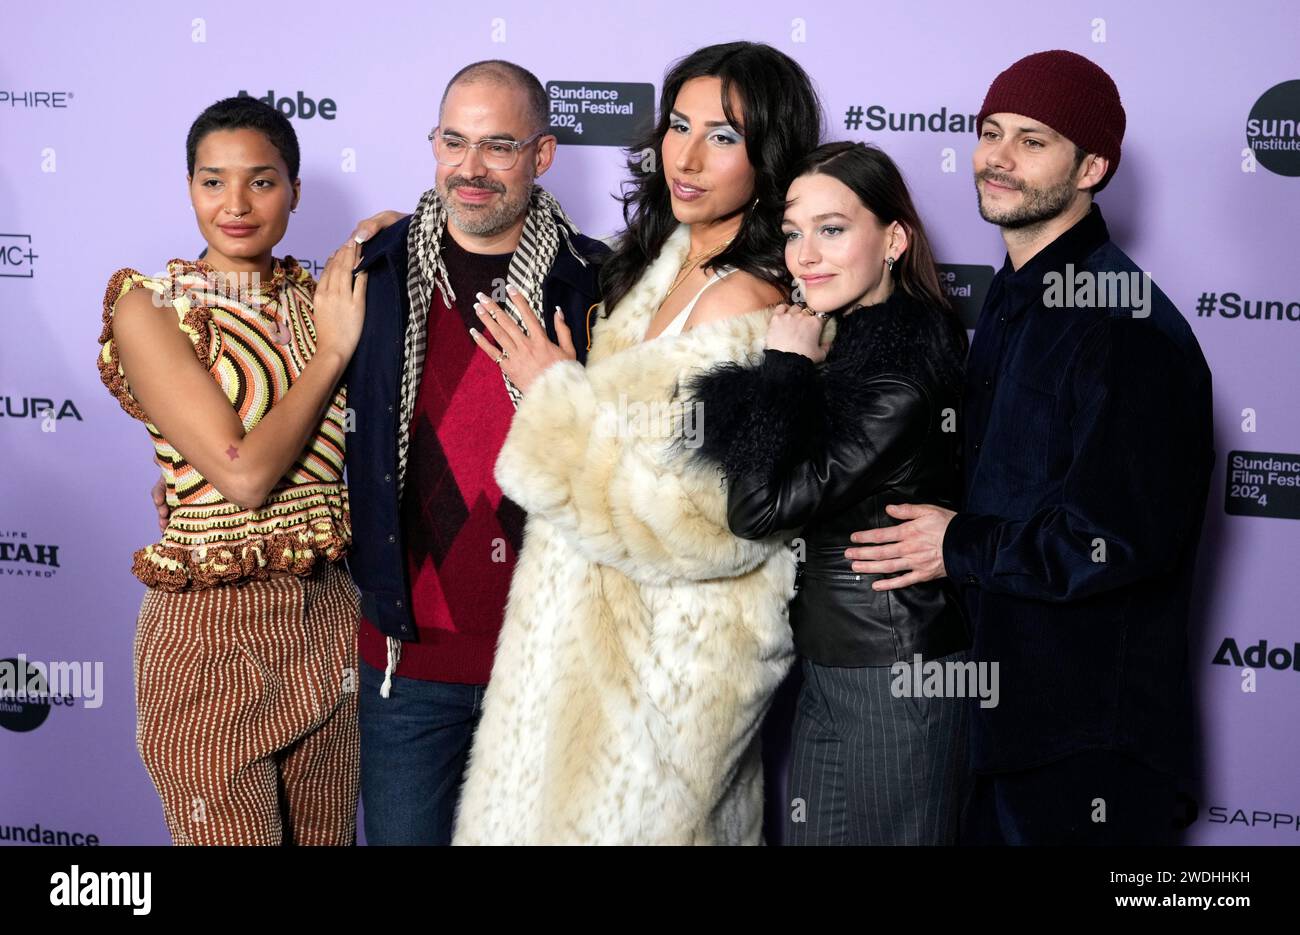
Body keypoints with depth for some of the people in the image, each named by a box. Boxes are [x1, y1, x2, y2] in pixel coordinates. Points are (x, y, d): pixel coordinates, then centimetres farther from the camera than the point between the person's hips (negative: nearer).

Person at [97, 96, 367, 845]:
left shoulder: (321, 296, 6)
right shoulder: (151, 307, -8)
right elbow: (242, 473, -17)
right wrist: (331, 351, -10)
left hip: (329, 620, 5)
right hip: (215, 632, -5)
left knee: (329, 835, 17)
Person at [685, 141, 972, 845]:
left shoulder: (901, 375, -21)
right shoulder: (856, 344, 8)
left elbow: (760, 505, -22)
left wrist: (786, 365, -13)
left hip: (888, 681, -9)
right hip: (833, 664, 9)